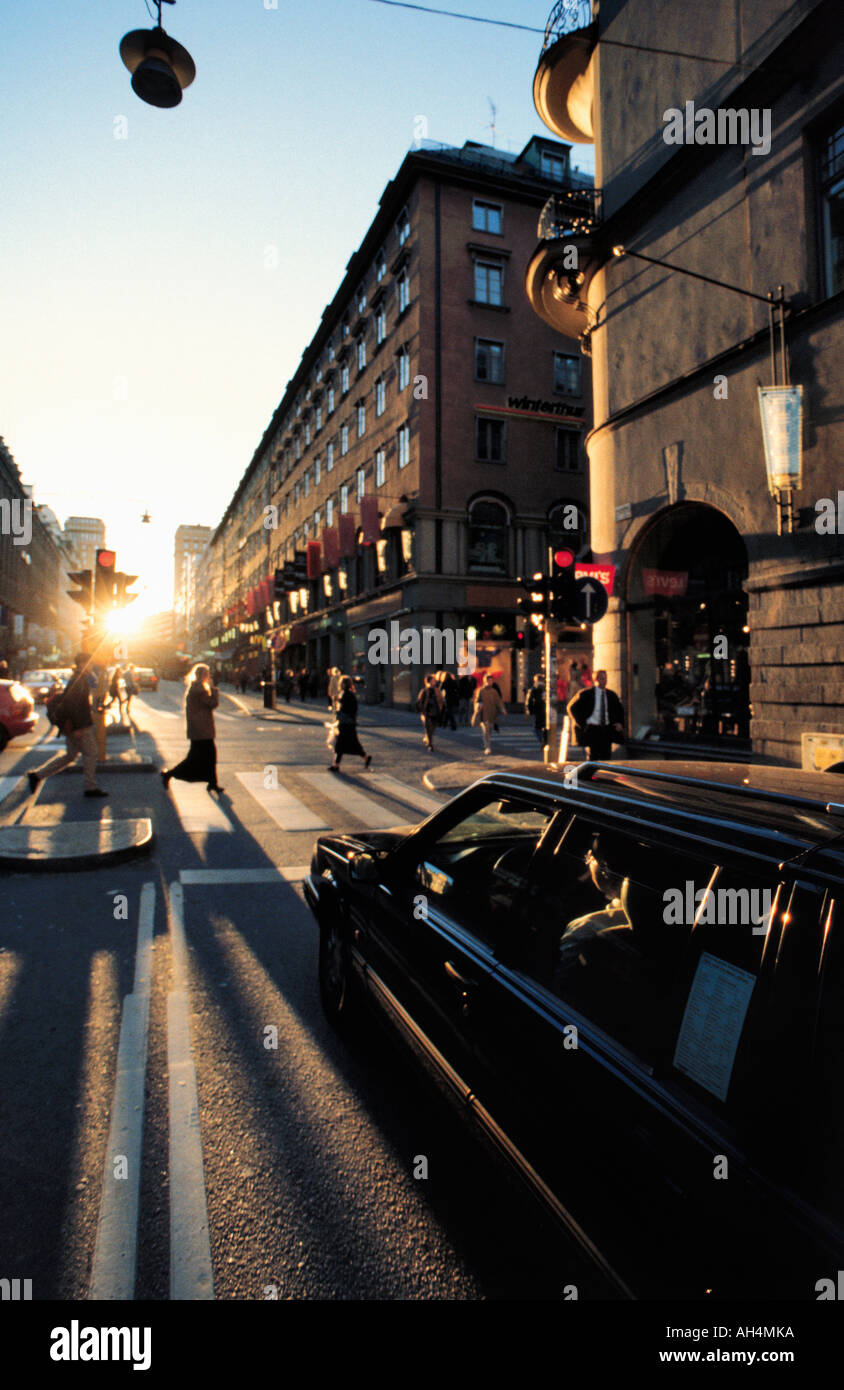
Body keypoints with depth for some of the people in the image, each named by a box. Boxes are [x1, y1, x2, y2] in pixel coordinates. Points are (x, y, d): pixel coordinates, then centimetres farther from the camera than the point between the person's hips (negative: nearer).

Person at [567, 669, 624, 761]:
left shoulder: (611, 695, 9)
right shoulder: (586, 694, -3)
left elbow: (619, 710, 22)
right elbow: (572, 707, -1)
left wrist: (620, 723, 4)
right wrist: (582, 724, -7)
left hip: (607, 729, 4)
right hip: (592, 729, -4)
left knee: (606, 756, 1)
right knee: (593, 756, -5)